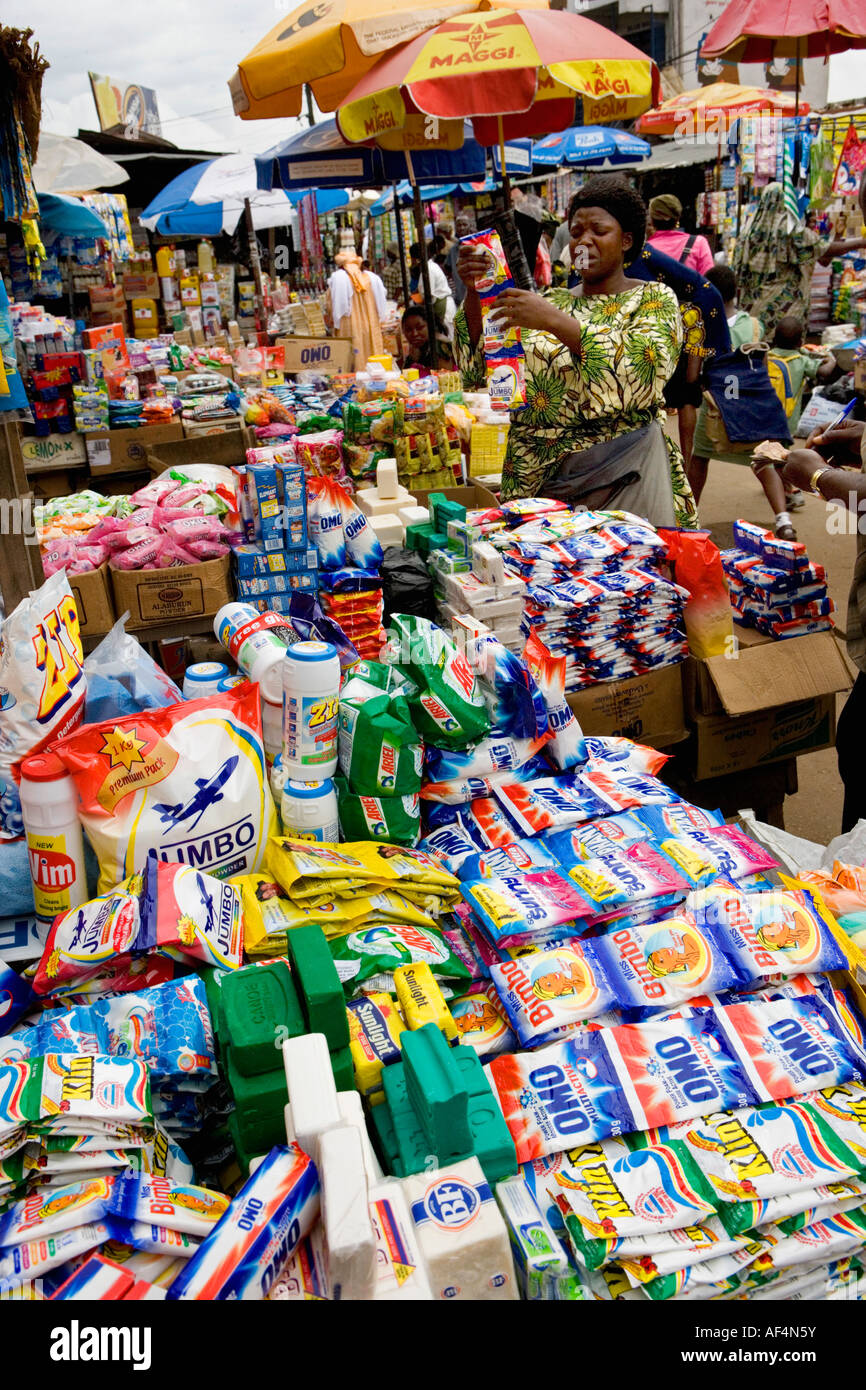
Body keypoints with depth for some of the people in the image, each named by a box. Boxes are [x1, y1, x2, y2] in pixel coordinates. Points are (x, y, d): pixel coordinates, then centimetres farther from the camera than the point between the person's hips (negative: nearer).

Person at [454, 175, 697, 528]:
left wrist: (557, 323, -23)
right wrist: (474, 293, -11)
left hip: (623, 475, -3)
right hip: (538, 475, 3)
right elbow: (479, 368, 5)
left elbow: (645, 371, -17)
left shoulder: (654, 300, 5)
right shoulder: (550, 301, 15)